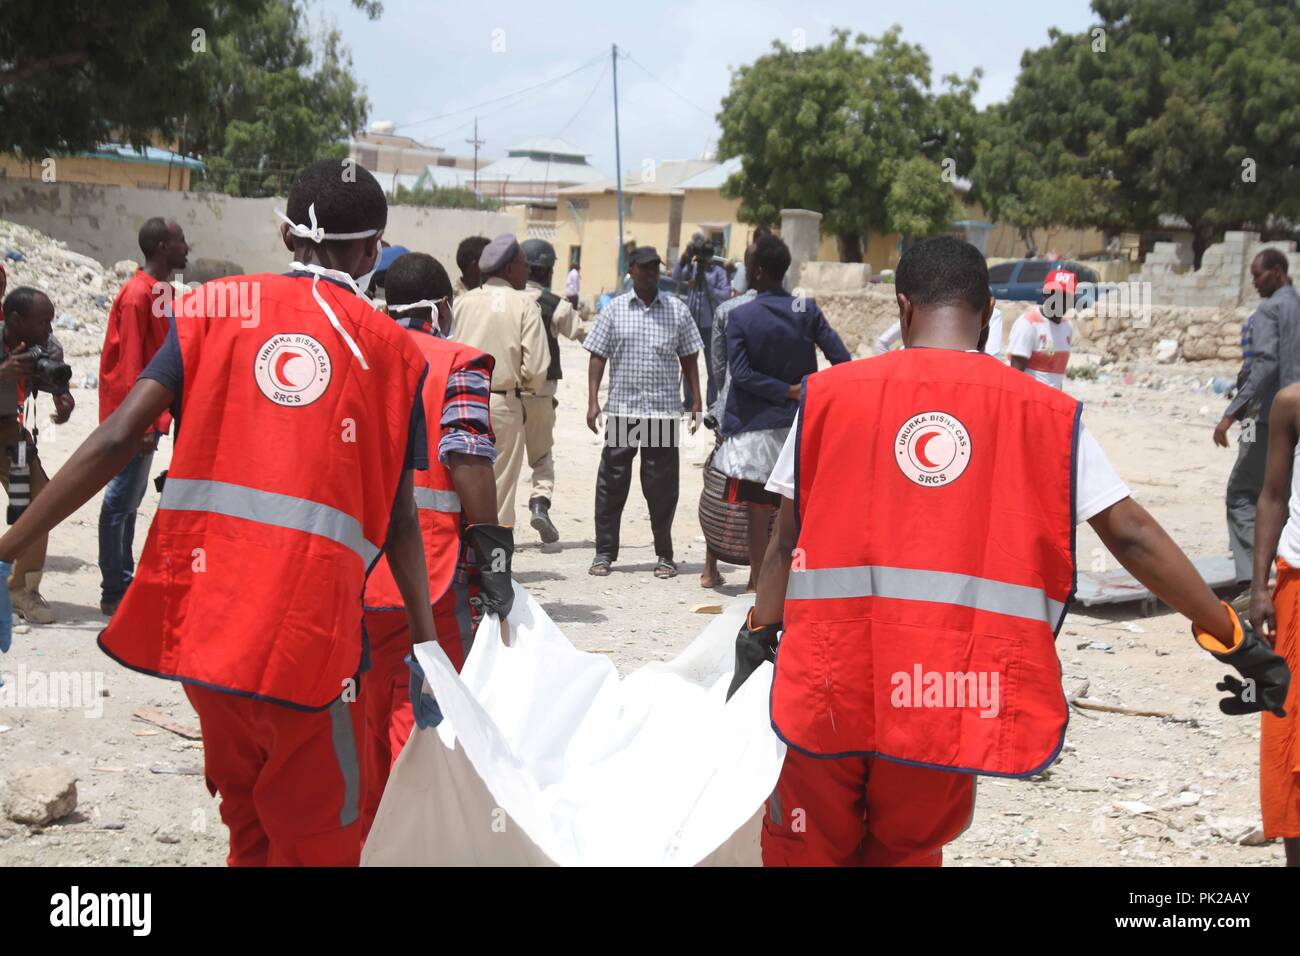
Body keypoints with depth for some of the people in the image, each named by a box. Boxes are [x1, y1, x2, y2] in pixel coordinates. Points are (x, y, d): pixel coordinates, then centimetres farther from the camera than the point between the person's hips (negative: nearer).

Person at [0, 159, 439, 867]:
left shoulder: (216, 306, 11)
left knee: (251, 826, 22)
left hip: (192, 614, 3)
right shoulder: (391, 348, 8)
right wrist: (425, 646, 9)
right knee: (318, 840, 10)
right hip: (306, 627, -3)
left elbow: (118, 438, 0)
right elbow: (397, 516, 4)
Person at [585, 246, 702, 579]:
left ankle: (664, 555, 14)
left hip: (663, 412, 0)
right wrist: (593, 401, -4)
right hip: (621, 410, 0)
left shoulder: (677, 310, 7)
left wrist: (696, 401, 5)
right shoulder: (614, 310, 4)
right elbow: (598, 357, 5)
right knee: (611, 482, 3)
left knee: (662, 486, 4)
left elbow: (689, 359, 11)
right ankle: (604, 552, 12)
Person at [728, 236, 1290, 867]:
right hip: (954, 698, 0)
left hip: (829, 688, 0)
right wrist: (1231, 637, 6)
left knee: (808, 849, 17)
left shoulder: (830, 395, 3)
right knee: (905, 852, 20)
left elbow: (788, 538, 4)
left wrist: (757, 636, 14)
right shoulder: (1046, 413, 2)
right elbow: (1130, 535, 0)